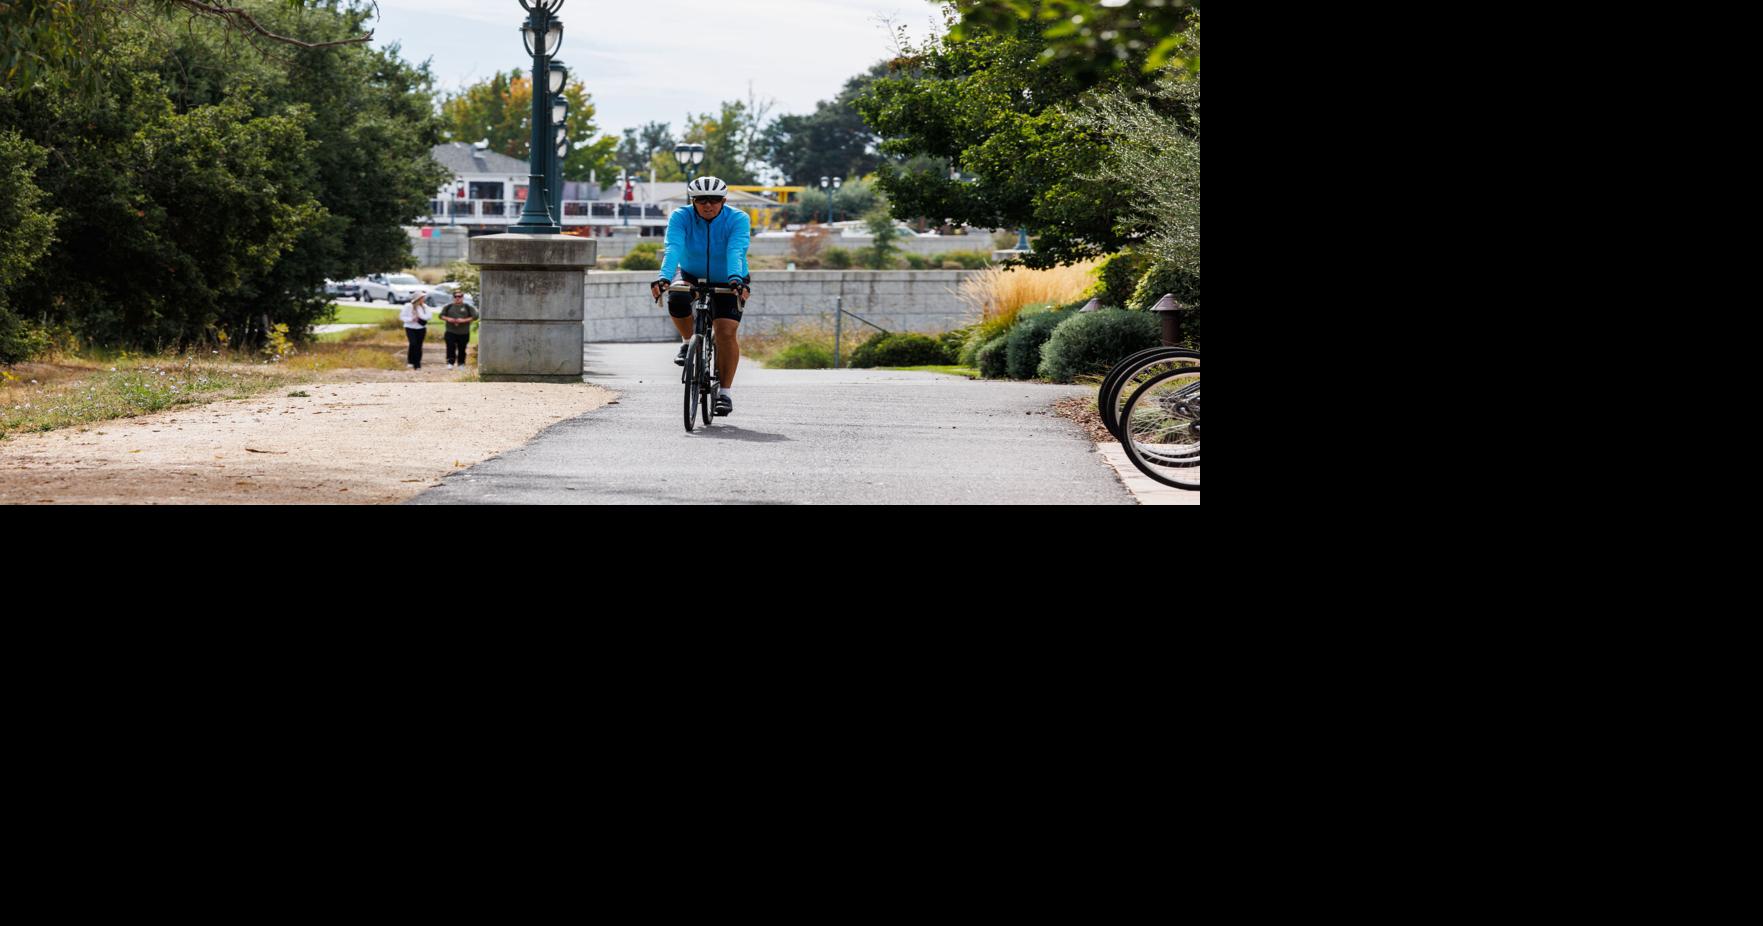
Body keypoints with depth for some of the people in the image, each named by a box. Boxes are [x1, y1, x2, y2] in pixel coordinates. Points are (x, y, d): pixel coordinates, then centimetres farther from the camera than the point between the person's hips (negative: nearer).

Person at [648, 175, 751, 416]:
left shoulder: (738, 220, -23)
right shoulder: (681, 217, -20)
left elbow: (736, 252, -39)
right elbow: (673, 248, -35)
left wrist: (736, 280, -58)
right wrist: (664, 278, -53)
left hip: (727, 282, -1)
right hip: (692, 276, 1)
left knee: (726, 332, -18)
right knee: (676, 302, -32)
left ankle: (726, 392, -6)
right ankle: (689, 341, -3)